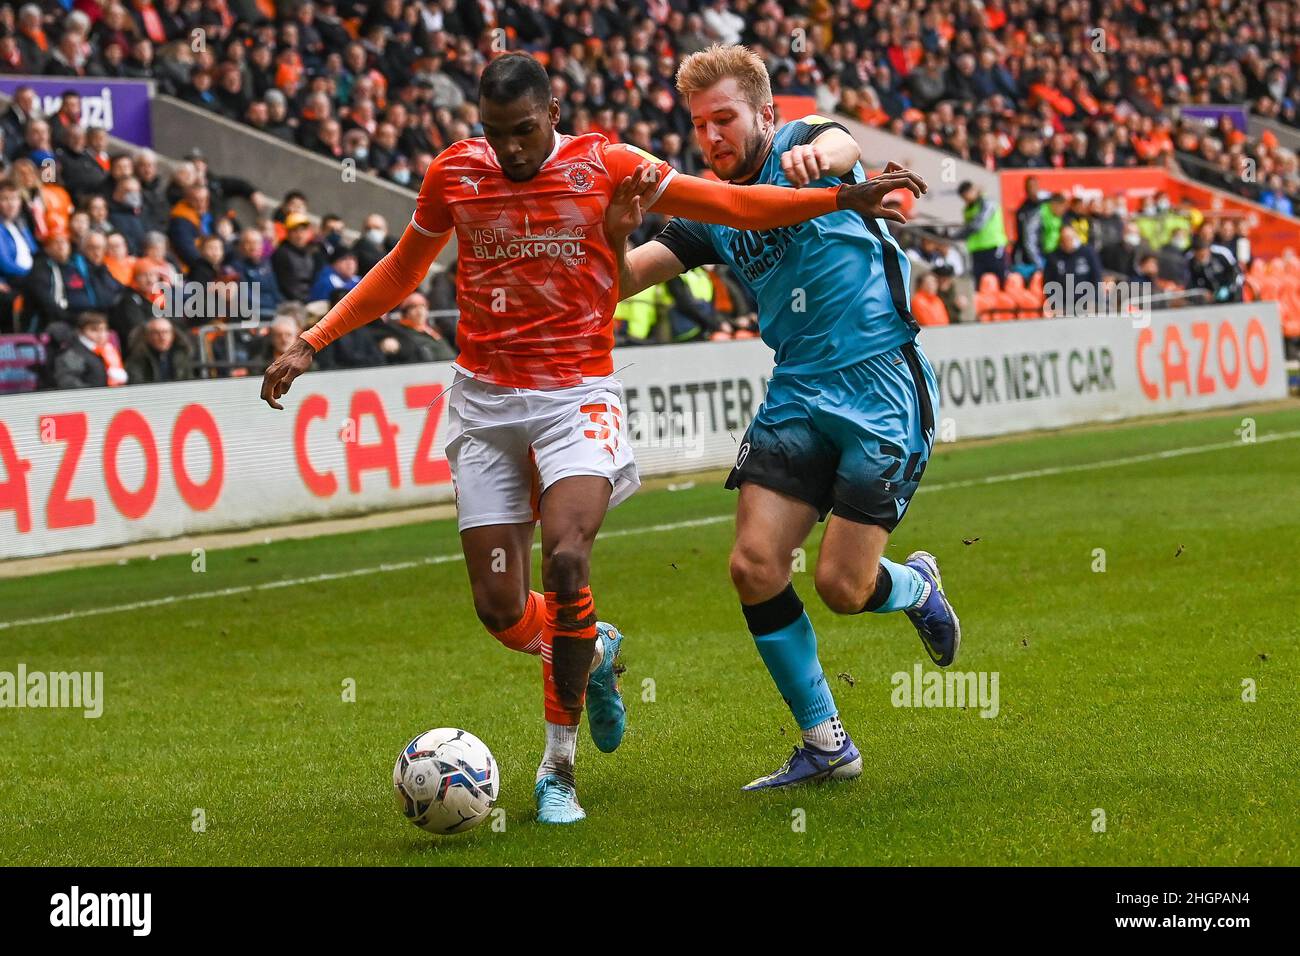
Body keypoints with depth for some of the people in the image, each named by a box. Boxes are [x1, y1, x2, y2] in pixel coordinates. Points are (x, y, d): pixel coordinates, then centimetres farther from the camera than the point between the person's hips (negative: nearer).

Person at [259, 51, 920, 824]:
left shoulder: (606, 165, -4)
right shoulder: (454, 174, 3)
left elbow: (728, 205, 1)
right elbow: (400, 273, 17)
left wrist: (841, 198, -5)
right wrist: (312, 344, 13)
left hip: (577, 396, -3)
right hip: (486, 403, 3)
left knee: (566, 560, -25)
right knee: (500, 610, -4)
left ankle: (560, 765, -11)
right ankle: (594, 653, 33)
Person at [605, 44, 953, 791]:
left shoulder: (804, 146, -6)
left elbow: (840, 145, -32)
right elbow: (619, 282, 3)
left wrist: (815, 154, -56)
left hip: (881, 386, -5)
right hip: (798, 391, 5)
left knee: (842, 587, -8)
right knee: (755, 566, -9)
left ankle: (918, 587, 31)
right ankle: (826, 743, 6)